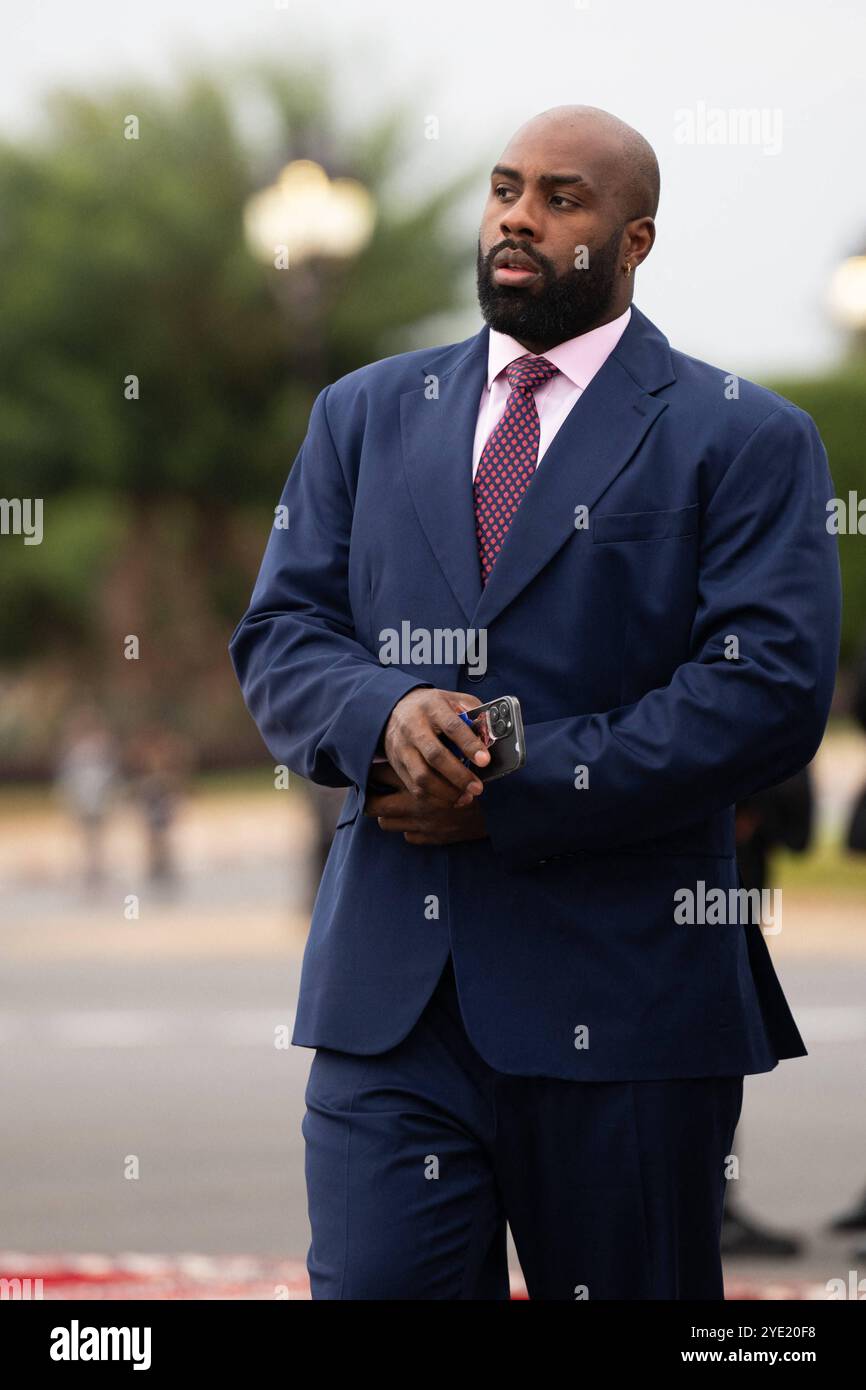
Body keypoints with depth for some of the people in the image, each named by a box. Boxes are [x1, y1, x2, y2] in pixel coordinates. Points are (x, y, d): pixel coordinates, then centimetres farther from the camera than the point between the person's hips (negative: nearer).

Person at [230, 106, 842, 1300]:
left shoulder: (742, 439, 2)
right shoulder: (365, 415, 16)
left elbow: (771, 691, -9)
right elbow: (276, 640, 10)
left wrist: (512, 795, -15)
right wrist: (383, 712, -14)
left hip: (622, 993, -3)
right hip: (390, 985, 3)